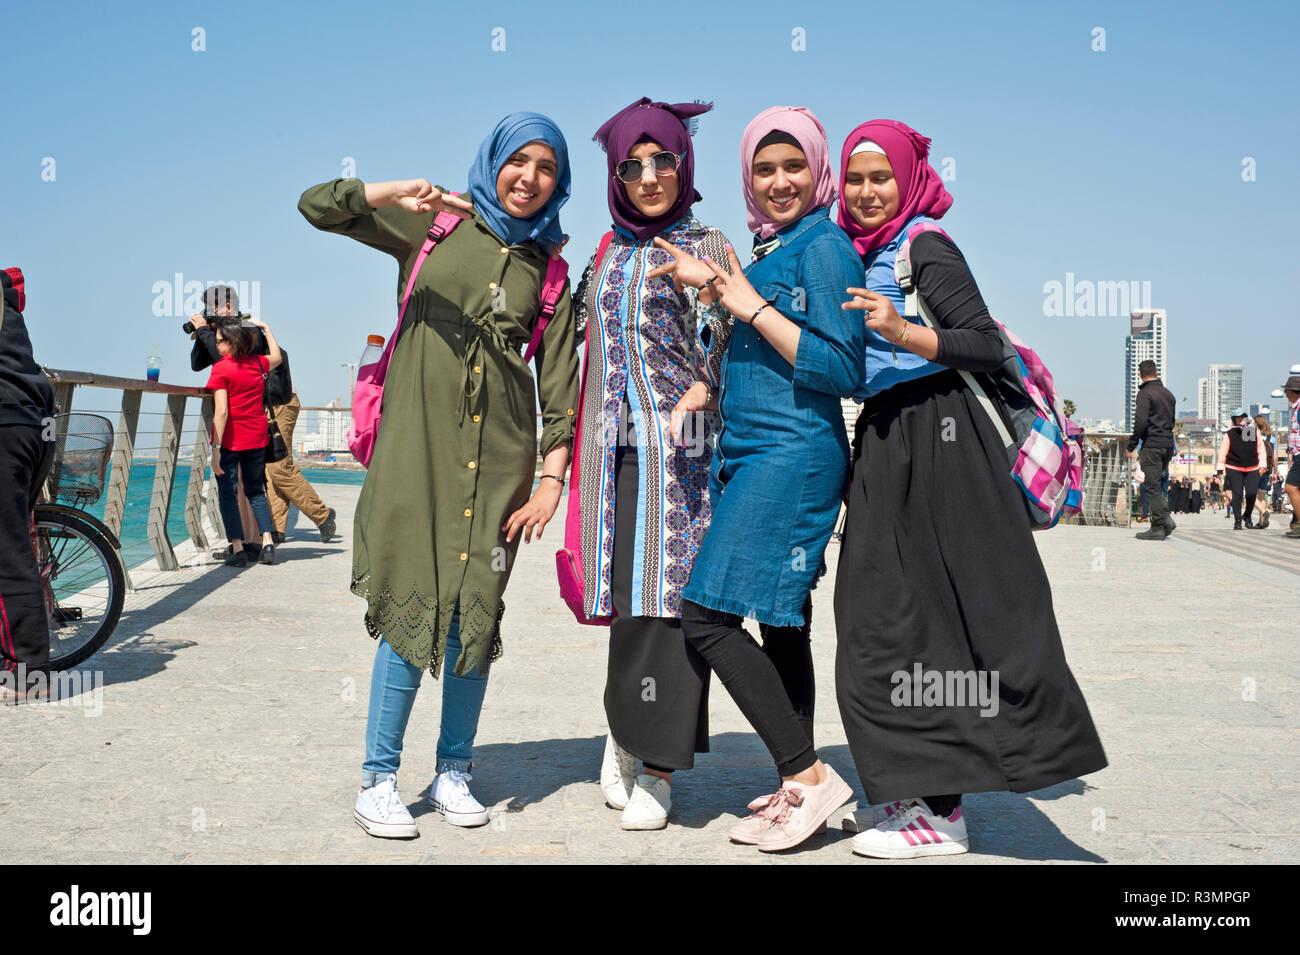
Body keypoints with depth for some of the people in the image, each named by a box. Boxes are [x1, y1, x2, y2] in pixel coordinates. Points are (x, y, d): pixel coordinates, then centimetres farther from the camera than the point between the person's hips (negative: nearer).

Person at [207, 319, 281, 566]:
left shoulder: (221, 368, -10)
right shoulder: (258, 363, 6)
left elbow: (222, 411, -16)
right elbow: (277, 357, 32)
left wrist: (216, 447, -16)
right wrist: (265, 328, 38)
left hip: (229, 440, -5)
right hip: (257, 439, 5)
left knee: (227, 493, 3)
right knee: (255, 491, 16)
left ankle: (237, 548, -3)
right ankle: (267, 542, 3)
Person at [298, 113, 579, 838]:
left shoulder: (547, 269, 13)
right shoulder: (434, 226, 8)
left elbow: (560, 380, 9)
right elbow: (317, 207, 3)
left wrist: (552, 480, 0)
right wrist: (397, 192, -13)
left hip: (499, 455, 2)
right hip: (419, 442, -2)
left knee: (476, 611, 4)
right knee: (414, 608, -6)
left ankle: (454, 772, 18)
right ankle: (379, 779, 6)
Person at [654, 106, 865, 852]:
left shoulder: (825, 247, -9)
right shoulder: (769, 247, 18)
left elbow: (842, 370, -16)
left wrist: (752, 307, -14)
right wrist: (715, 285, 18)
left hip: (792, 455, -9)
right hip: (755, 454, 9)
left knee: (707, 614, -12)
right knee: (782, 622, 10)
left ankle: (811, 776, -6)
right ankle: (796, 790, 19)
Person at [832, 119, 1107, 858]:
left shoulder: (924, 245, -8)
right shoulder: (868, 250, 17)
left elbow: (988, 345, -13)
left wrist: (904, 333, -27)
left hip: (935, 442, -9)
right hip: (890, 442, 9)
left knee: (921, 617, -7)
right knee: (891, 616, 9)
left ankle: (941, 813, 0)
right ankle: (922, 791, 18)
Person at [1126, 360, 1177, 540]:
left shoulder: (1145, 393, -9)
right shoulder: (1168, 393, 15)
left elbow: (1141, 422, -17)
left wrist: (1131, 446, -12)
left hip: (1152, 445, -7)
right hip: (1168, 444, 8)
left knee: (1153, 488, -4)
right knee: (1158, 485, 17)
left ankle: (1157, 528, -4)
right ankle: (1166, 518, 4)